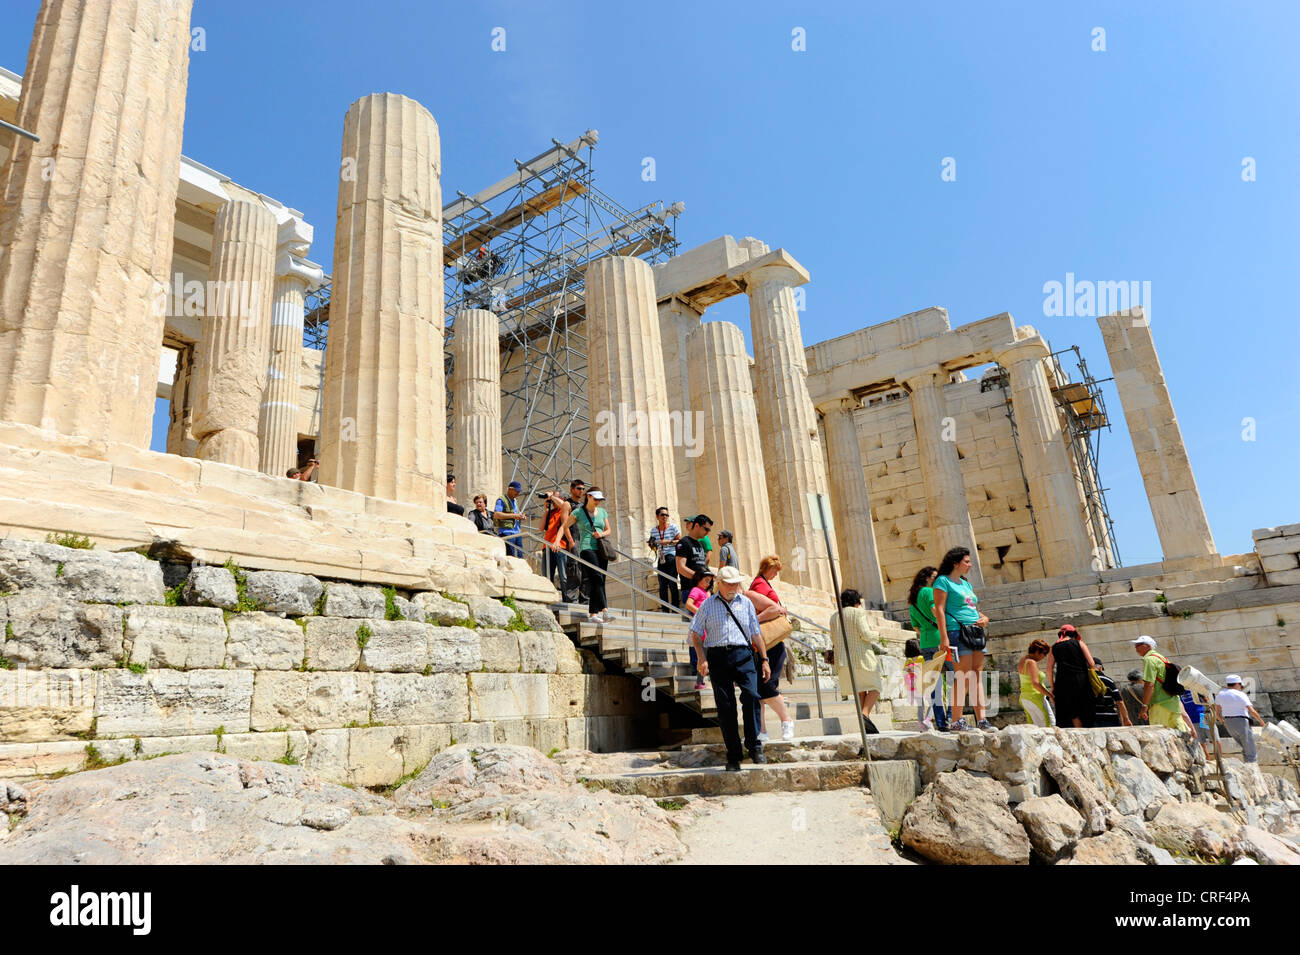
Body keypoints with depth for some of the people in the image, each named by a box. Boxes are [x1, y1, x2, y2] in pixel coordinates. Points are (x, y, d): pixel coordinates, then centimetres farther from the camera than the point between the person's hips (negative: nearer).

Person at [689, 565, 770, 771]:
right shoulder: (708, 605, 9)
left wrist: (764, 659, 12)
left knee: (751, 695, -20)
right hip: (717, 656, -1)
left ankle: (754, 746, -6)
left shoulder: (746, 603, 15)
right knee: (725, 706, 0)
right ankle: (733, 756, 8)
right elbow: (696, 634, 8)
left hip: (743, 655, 1)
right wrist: (702, 659, -4)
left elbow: (756, 633, 17)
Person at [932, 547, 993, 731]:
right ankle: (956, 721, -6)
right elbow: (939, 609, -10)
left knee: (977, 677, 5)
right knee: (963, 677, -10)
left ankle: (981, 720, 8)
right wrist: (944, 637, -18)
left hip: (975, 633, 8)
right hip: (957, 631, -8)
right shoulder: (943, 581, -3)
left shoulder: (966, 584, 22)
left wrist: (984, 618, 5)